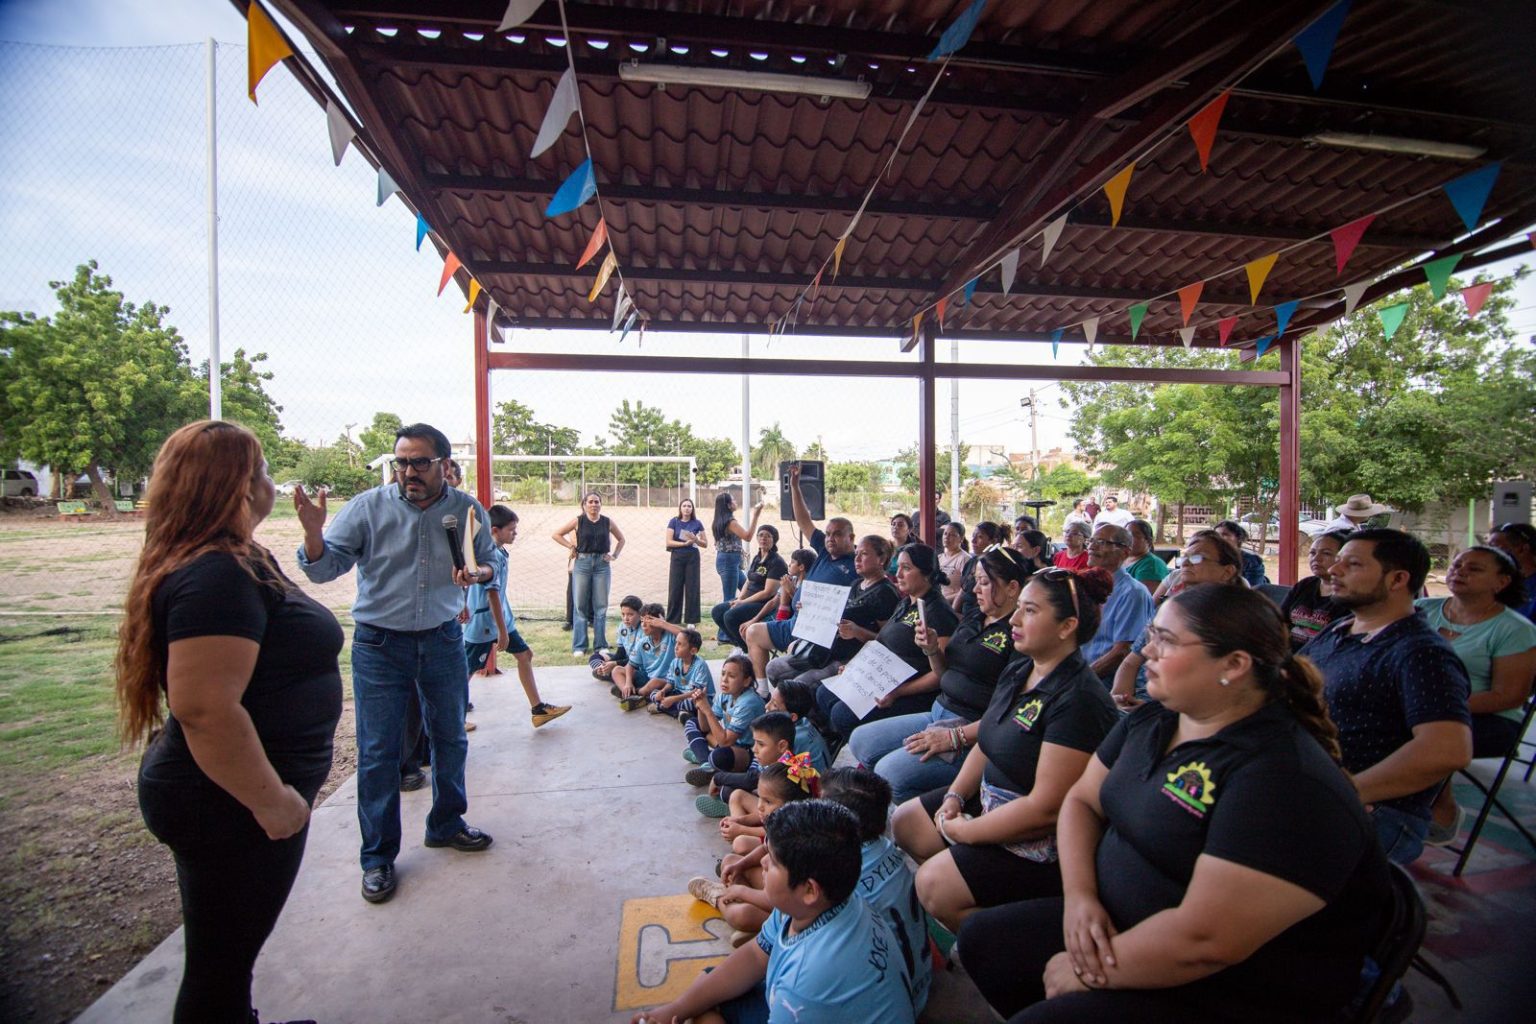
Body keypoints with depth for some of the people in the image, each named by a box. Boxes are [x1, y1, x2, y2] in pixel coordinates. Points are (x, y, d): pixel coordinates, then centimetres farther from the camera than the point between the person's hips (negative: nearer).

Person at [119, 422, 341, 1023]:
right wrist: (270, 799, -24)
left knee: (226, 953, 28)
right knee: (222, 961, 12)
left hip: (225, 796, 10)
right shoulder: (217, 577, -27)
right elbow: (206, 709, -32)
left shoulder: (234, 561, 5)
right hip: (234, 804, -10)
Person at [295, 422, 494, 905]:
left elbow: (487, 561, 7)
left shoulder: (468, 510, -4)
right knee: (378, 752, 4)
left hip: (443, 641, 3)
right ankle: (378, 857, 23)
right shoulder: (367, 507, -10)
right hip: (379, 644, -2)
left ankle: (446, 824, 39)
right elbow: (324, 568, -10)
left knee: (450, 739, 16)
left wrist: (478, 573, -16)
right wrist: (313, 532, -30)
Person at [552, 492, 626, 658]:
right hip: (582, 564, -1)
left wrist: (614, 555, 7)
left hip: (602, 565, 1)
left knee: (601, 606, 4)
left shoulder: (607, 522, 6)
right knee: (580, 606, 1)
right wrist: (571, 546, -1)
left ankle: (600, 645, 13)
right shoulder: (578, 521, 1)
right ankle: (579, 647, 8)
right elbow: (556, 534, 6)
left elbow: (621, 539, 19)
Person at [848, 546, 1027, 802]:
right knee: (860, 740, 3)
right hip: (938, 713, 9)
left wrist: (956, 736, -24)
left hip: (972, 731, -9)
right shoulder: (971, 620, 12)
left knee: (890, 770, -22)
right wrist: (933, 650, 0)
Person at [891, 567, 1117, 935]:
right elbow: (987, 743, 10)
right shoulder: (1017, 672, 2)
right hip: (989, 798, 10)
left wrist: (963, 831, -19)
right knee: (905, 822, 8)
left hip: (1040, 841, -9)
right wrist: (955, 796, -5)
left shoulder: (1078, 700, -27)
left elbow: (1045, 807, -28)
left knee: (934, 884, -20)